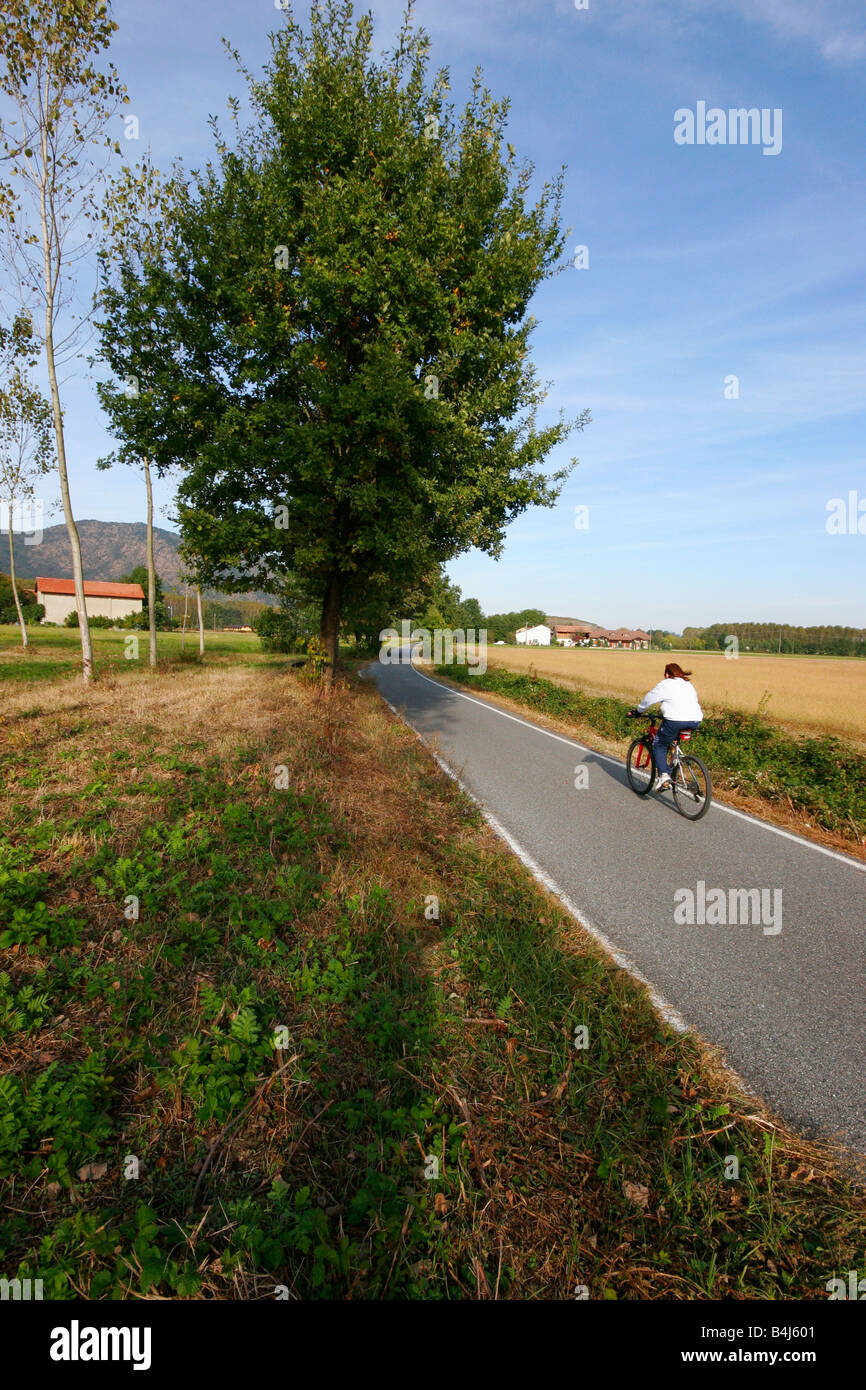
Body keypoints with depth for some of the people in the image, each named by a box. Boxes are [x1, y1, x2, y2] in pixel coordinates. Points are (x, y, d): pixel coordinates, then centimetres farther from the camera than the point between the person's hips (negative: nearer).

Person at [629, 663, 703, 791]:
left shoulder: (665, 684, 4)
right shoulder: (689, 684, 24)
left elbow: (649, 698, 9)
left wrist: (638, 711, 26)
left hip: (676, 721, -7)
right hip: (695, 722, 7)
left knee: (659, 746, 8)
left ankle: (663, 774, -9)